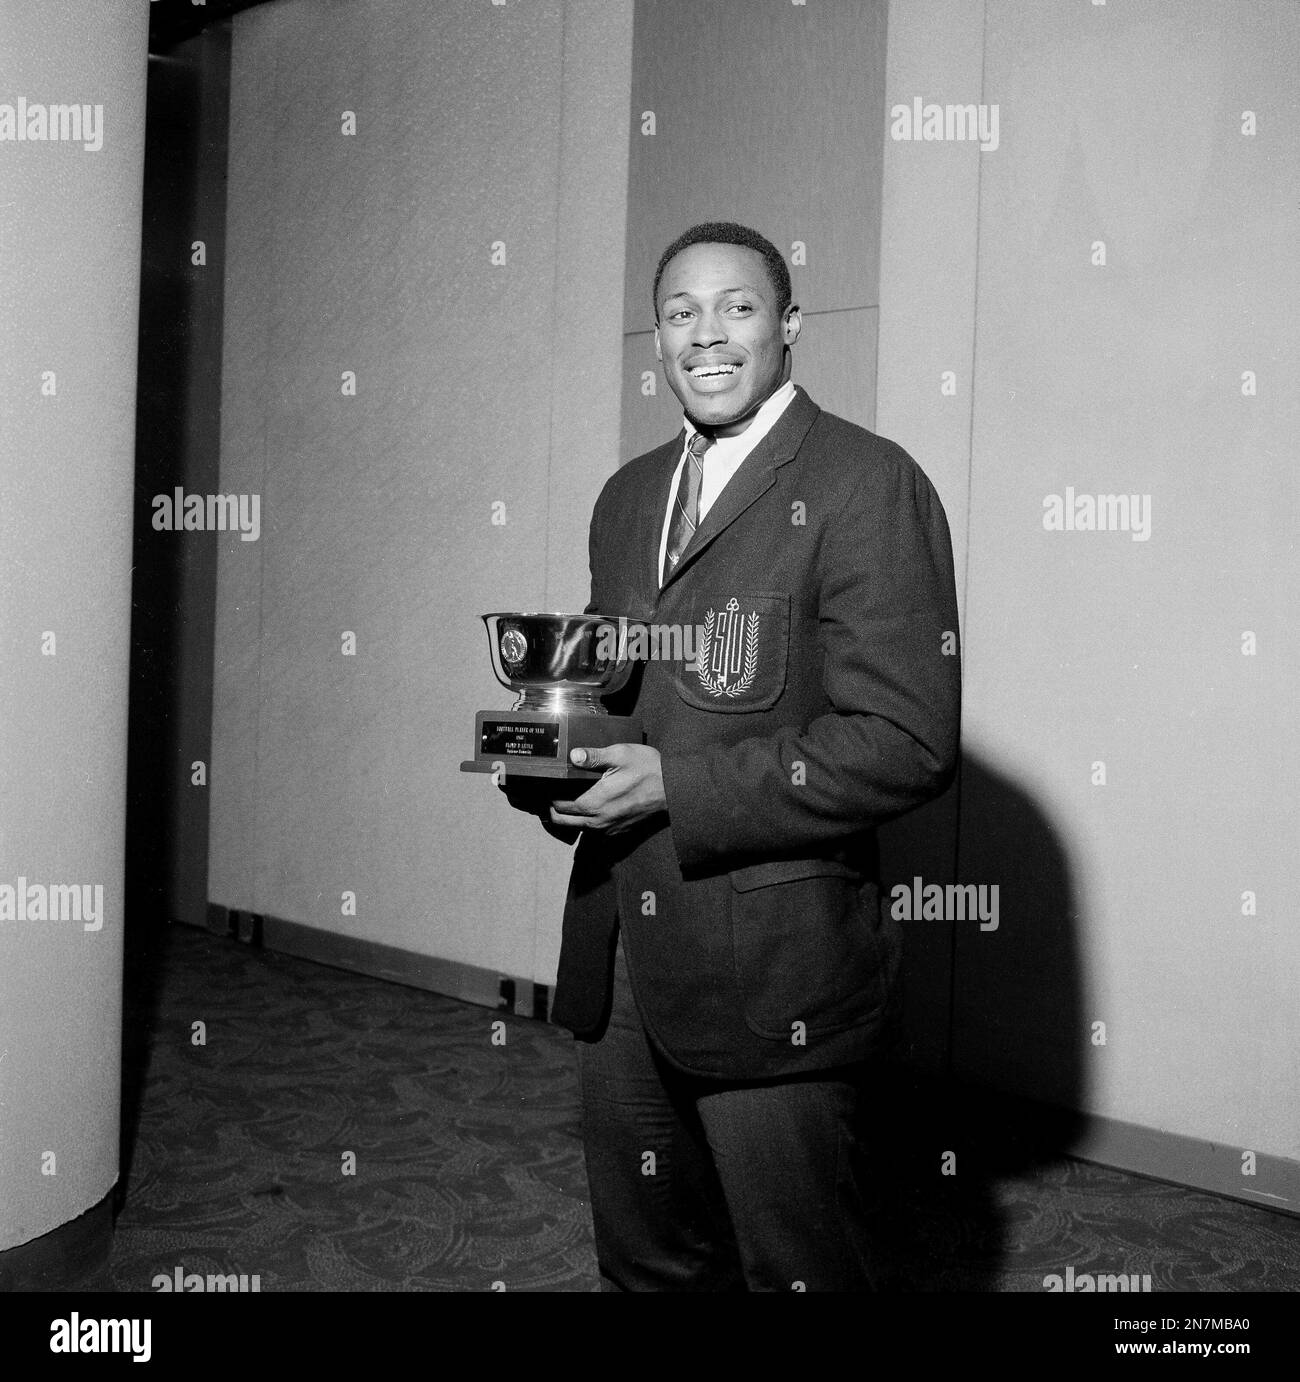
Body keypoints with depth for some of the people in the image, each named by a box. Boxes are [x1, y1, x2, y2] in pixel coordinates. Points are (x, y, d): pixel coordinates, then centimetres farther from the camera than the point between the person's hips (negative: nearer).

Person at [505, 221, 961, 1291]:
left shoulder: (867, 483, -11)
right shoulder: (629, 494, 13)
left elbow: (907, 741, -18)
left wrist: (676, 787, -20)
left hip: (774, 975, -7)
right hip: (620, 962, 7)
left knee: (801, 1266, 9)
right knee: (645, 1260, 22)